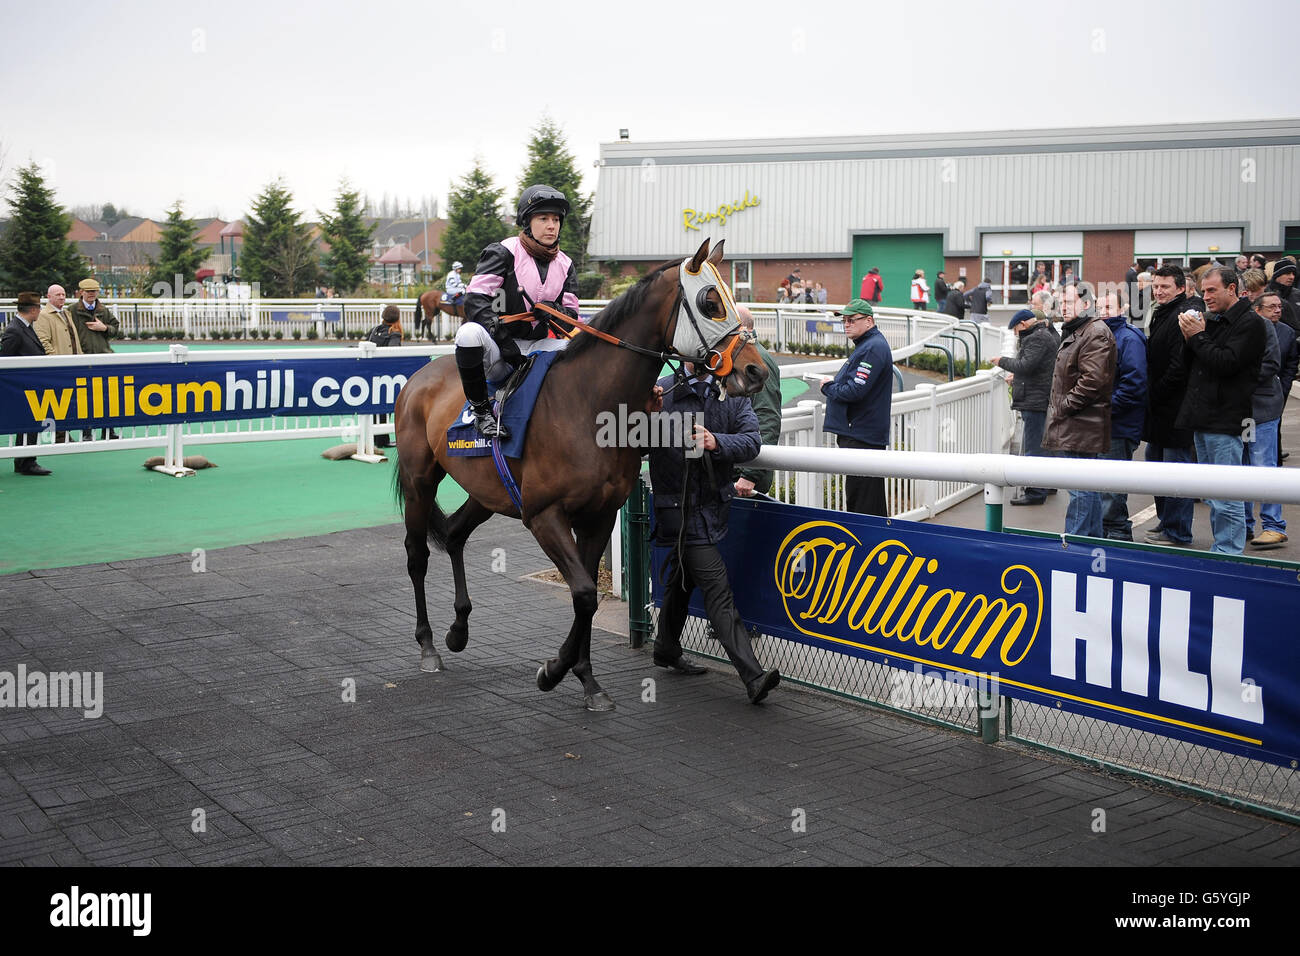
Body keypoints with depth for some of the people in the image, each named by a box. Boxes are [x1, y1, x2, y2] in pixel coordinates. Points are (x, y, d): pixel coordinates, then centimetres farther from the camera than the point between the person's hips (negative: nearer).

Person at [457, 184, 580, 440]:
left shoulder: (564, 264, 12)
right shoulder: (503, 252, -5)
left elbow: (571, 315, 11)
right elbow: (475, 300, -16)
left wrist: (555, 312, -16)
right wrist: (505, 343, -23)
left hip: (537, 346, 5)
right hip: (496, 348, -4)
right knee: (470, 333, -38)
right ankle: (481, 411, -19)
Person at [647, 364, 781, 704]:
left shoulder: (734, 394, 2)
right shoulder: (661, 392, -8)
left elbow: (751, 441, -12)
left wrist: (716, 442, -31)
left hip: (713, 506, 6)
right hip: (679, 509, -6)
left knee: (683, 579, 25)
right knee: (718, 590, -12)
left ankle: (667, 650, 45)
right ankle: (754, 678, -16)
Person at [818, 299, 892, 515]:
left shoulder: (873, 348, -16)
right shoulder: (867, 345, 18)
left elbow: (855, 391, -22)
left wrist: (828, 387, -6)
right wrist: (833, 384, 6)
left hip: (861, 438, -11)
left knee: (860, 503, -8)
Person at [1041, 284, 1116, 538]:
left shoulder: (1096, 333, -13)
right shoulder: (1073, 332, 21)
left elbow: (1093, 380, -22)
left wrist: (1063, 406, -16)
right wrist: (1056, 407, 18)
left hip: (1081, 428, -11)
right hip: (1071, 427, 11)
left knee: (1081, 488, -8)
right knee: (1088, 486, 16)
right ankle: (1094, 538, 24)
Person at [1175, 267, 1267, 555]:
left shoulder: (1249, 324, -8)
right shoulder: (1213, 321, 17)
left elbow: (1227, 363, -19)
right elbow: (1193, 367, 17)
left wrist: (1197, 338, -11)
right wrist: (1190, 339, 0)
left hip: (1225, 421, -9)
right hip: (1203, 419, 9)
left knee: (1226, 498, -7)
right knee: (1212, 496, 13)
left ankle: (1229, 556, -2)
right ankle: (1220, 550, 21)